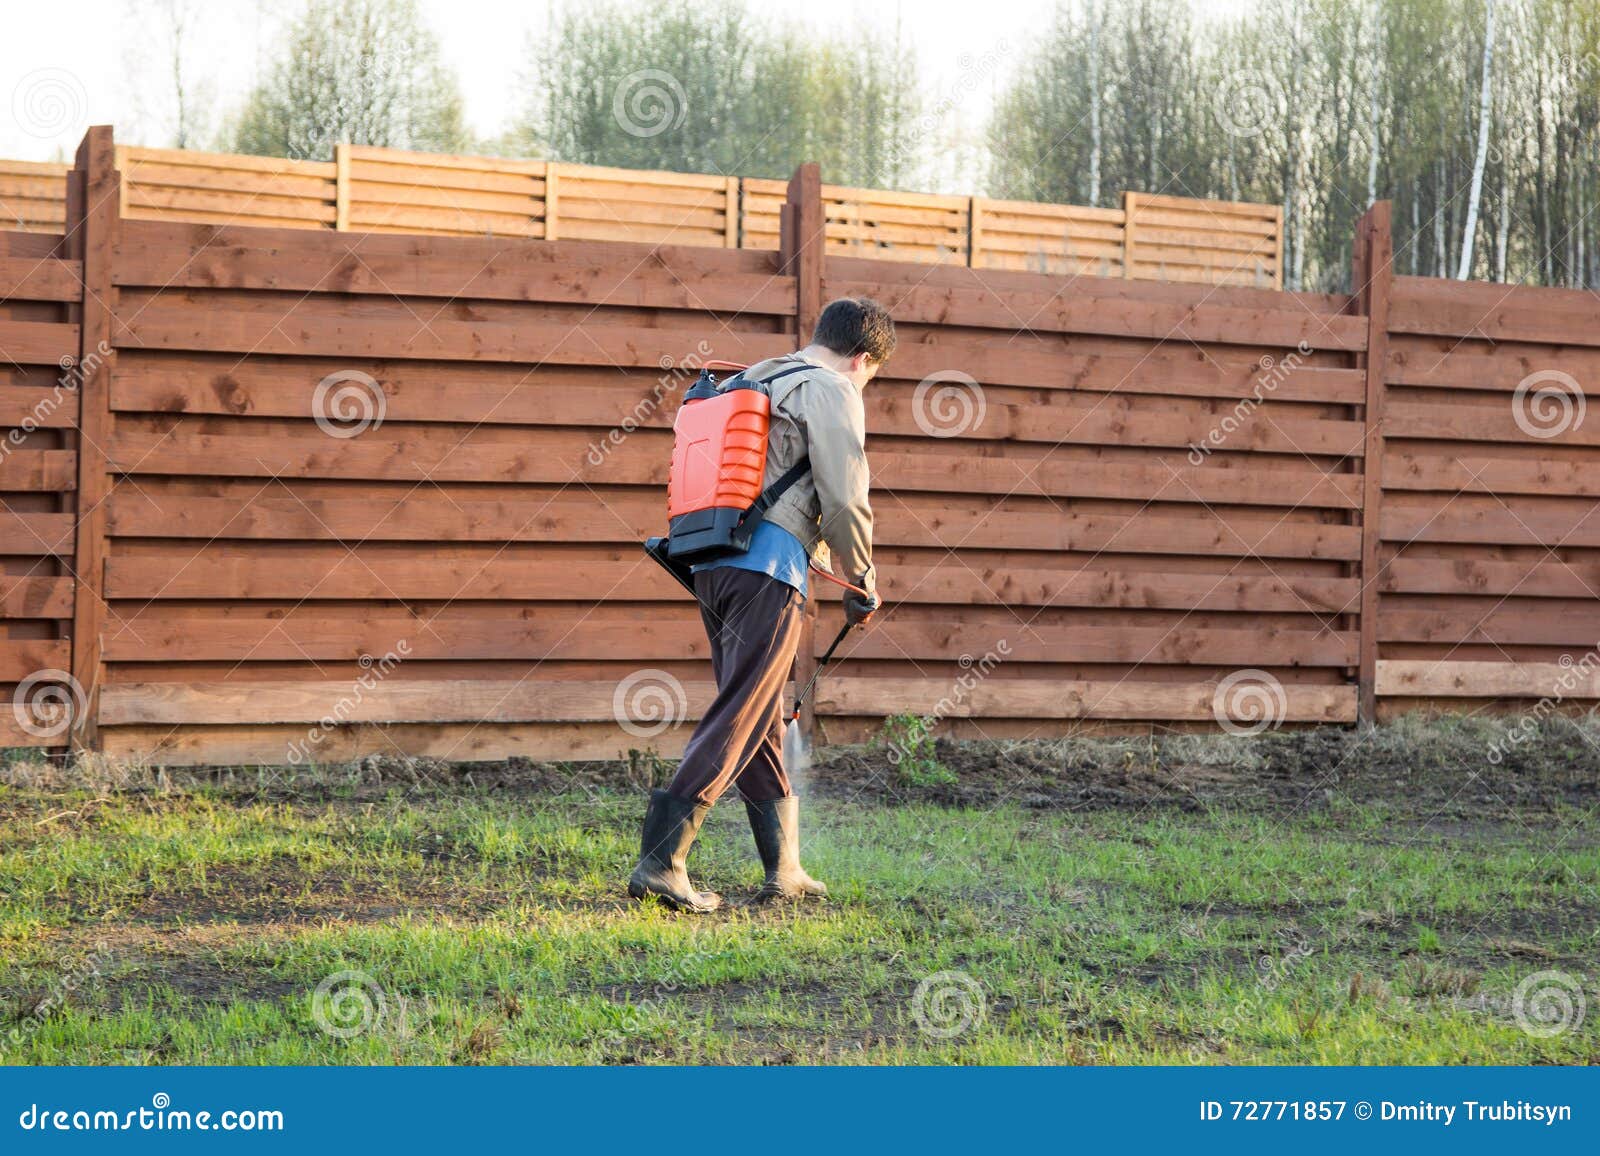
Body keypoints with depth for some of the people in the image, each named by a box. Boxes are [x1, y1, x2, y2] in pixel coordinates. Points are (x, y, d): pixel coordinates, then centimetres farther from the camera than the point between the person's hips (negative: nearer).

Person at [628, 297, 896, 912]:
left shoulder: (752, 381, 24)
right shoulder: (830, 391, -2)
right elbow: (844, 501, -9)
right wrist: (861, 584, 6)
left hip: (712, 563, 9)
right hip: (768, 568, -9)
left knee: (761, 721, 14)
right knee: (736, 722, -8)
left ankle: (783, 869, 20)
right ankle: (660, 861, -14)